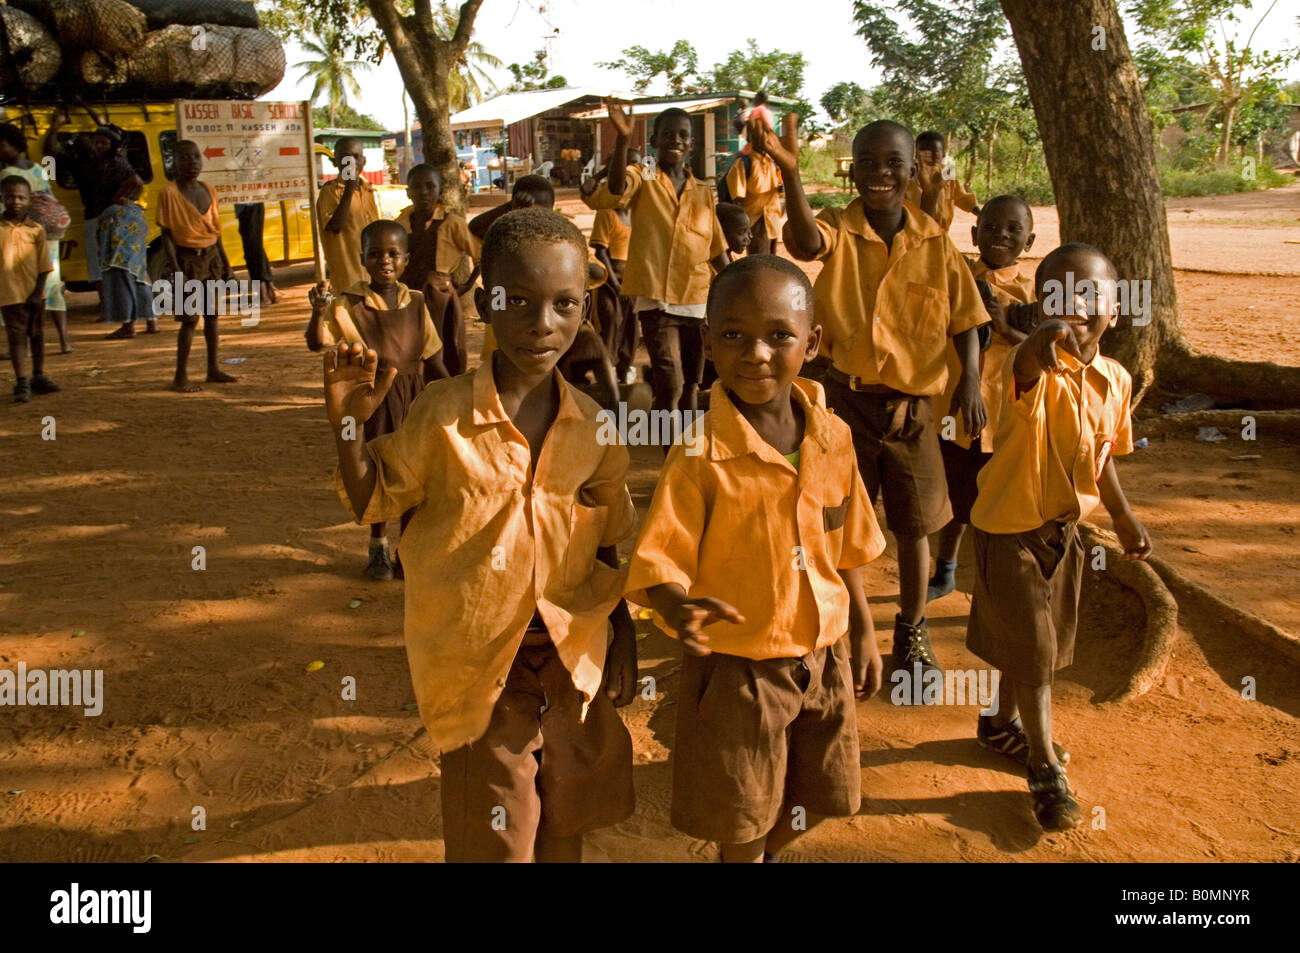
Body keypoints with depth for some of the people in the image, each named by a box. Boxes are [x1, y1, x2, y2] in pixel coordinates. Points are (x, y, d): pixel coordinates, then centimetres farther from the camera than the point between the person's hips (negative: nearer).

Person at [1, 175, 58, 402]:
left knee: (37, 334, 14)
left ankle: (39, 378, 27)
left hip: (34, 294, 2)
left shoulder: (36, 230, 0)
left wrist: (38, 292, -7)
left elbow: (44, 266, 0)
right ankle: (21, 383, 1)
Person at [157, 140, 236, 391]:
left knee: (212, 314, 11)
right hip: (188, 259, -6)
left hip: (211, 257, 6)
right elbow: (167, 235, -12)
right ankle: (181, 377, 1)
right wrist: (176, 271, -18)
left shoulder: (208, 191, 8)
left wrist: (225, 264, 14)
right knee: (190, 318, -6)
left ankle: (213, 369, 22)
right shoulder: (169, 193, -10)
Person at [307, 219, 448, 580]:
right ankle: (378, 547, 30)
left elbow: (432, 358, 6)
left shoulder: (415, 303, 1)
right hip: (373, 399, -2)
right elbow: (317, 342, -19)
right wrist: (318, 312, -38)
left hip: (413, 397, 2)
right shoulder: (349, 306, -9)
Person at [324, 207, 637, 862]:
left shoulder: (592, 425, -3)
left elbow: (606, 543, 7)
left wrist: (625, 637, 9)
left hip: (573, 657, 4)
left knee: (566, 826, 20)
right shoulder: (442, 415, -14)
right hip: (478, 660, -3)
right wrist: (348, 427, -20)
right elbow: (375, 502, -4)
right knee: (494, 840, 8)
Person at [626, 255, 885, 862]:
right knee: (743, 822, 13)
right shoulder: (700, 459, -21)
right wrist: (679, 609, -42)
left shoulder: (833, 439, -5)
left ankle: (764, 851, 52)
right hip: (738, 668, -5)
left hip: (822, 657, 5)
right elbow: (658, 563, -21)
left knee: (814, 799, 23)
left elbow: (848, 549, 7)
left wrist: (863, 632, 13)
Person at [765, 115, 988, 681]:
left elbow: (964, 320, 4)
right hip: (847, 397, -2)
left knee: (915, 525, 13)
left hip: (912, 404, 2)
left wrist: (969, 382, -11)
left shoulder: (934, 242, -1)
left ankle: (911, 632, 35)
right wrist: (791, 173, -49)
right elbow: (806, 243, -33)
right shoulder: (838, 230, -8)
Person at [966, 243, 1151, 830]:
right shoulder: (1036, 370, -23)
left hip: (1064, 526, 7)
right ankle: (1045, 768, 20)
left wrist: (1122, 515, 22)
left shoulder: (1114, 380, -2)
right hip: (1011, 525, -7)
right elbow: (1027, 364, -50)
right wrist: (1043, 339, -73)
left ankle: (1002, 723, 45)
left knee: (1042, 642, 21)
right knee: (1032, 650, 2)